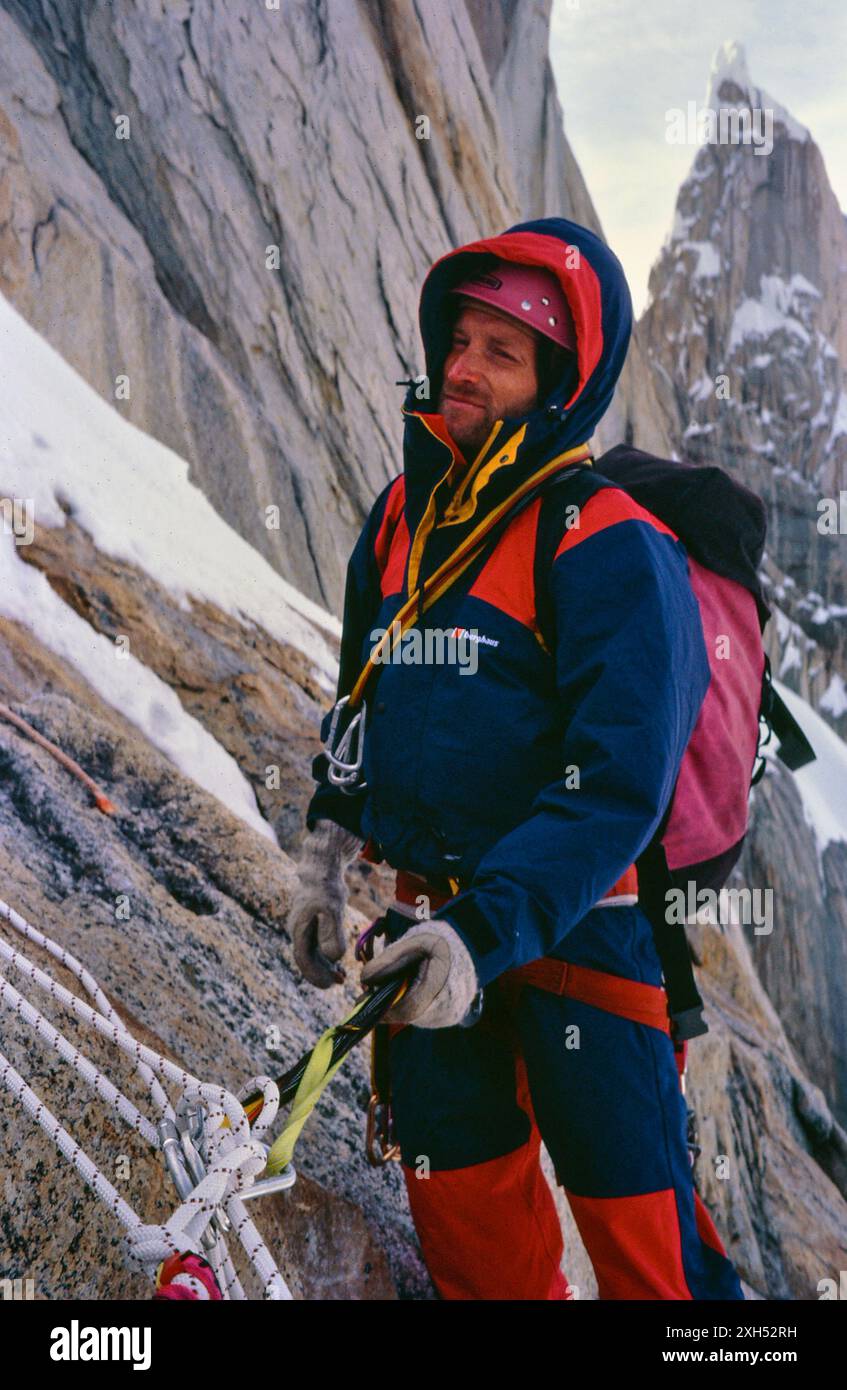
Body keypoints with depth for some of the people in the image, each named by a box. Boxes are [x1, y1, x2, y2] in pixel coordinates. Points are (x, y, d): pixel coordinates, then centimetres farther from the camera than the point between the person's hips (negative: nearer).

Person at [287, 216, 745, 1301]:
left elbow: (618, 784, -19)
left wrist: (490, 929, -27)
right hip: (430, 918, 6)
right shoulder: (404, 511, 8)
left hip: (574, 926, -6)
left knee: (633, 1220, 0)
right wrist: (327, 845, 15)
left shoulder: (608, 547, -13)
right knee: (461, 1207, 14)